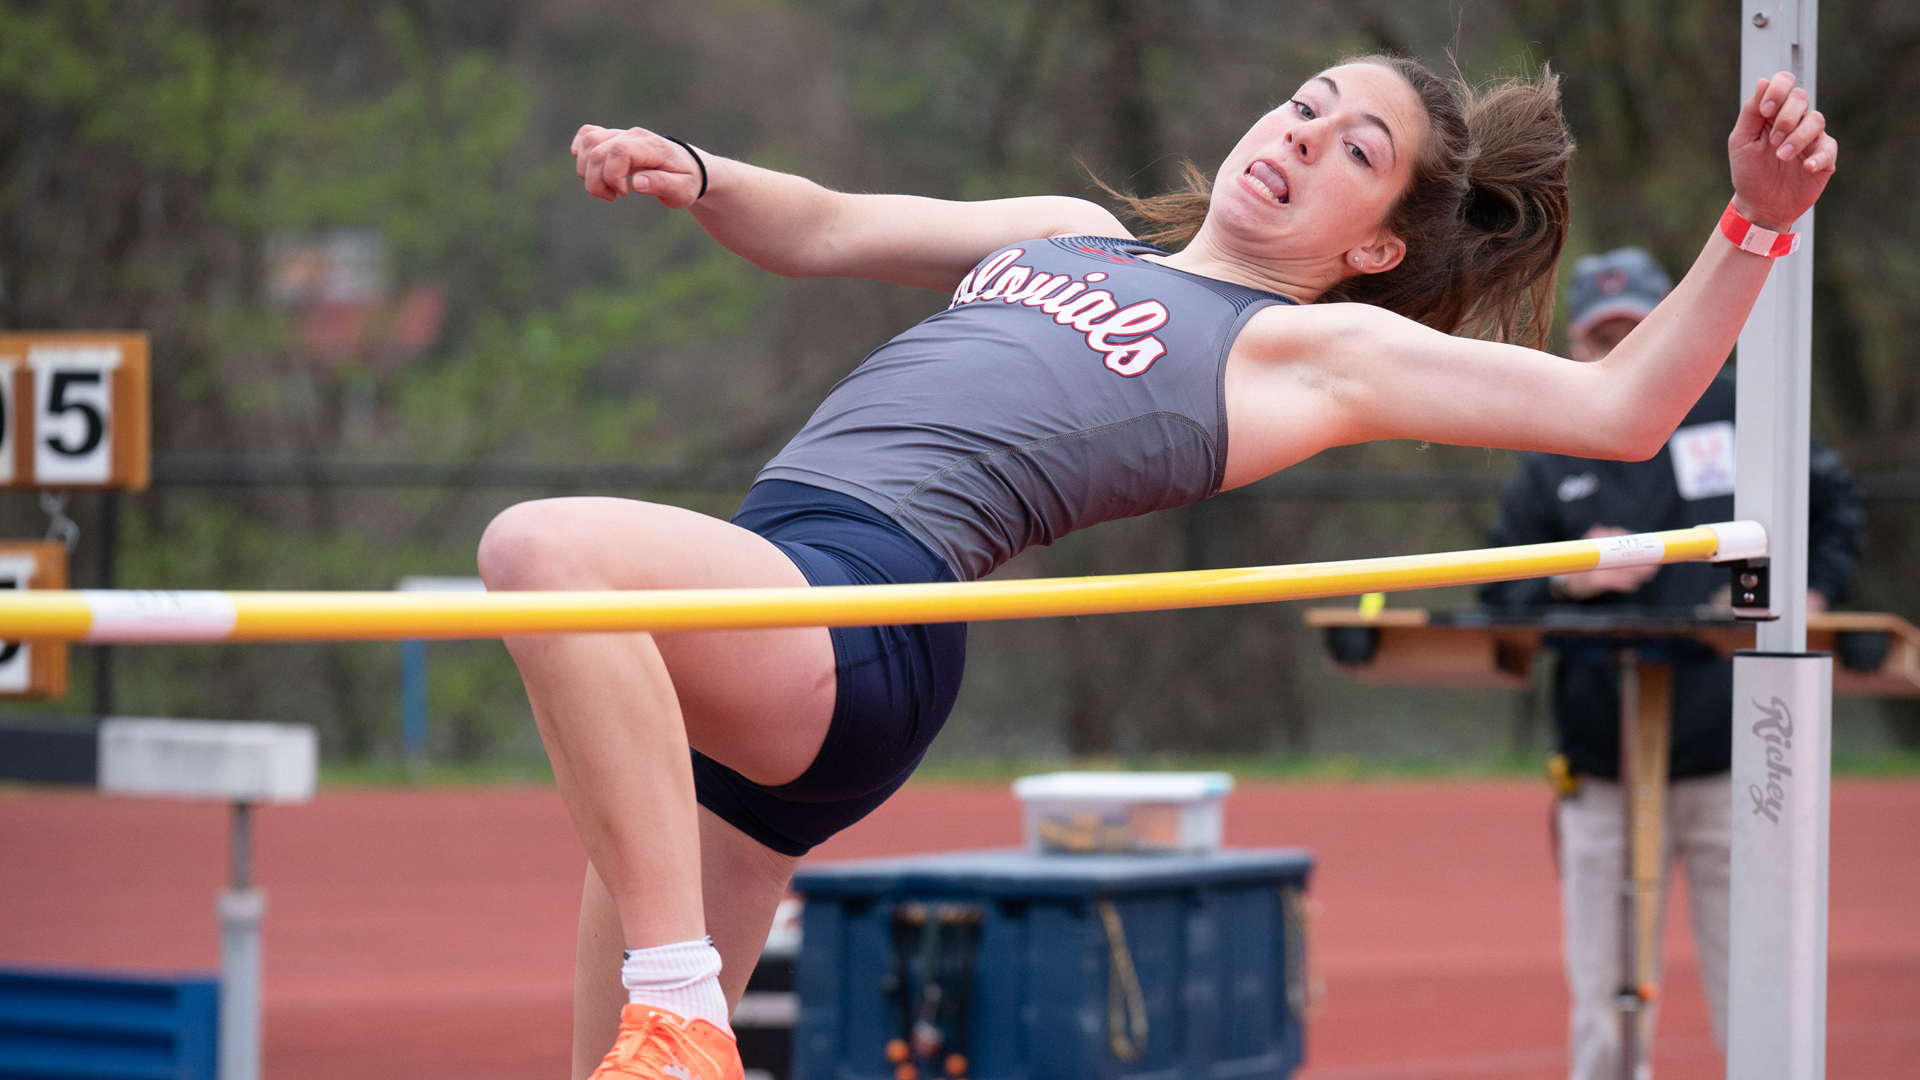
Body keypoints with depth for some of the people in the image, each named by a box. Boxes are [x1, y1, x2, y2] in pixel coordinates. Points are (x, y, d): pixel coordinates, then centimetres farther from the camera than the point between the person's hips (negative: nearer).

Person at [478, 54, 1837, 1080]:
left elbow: (1620, 409, 2)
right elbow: (822, 232, 34)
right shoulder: (1069, 231, 28)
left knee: (545, 546, -35)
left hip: (860, 614, -7)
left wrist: (1755, 220, -8)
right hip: (736, 629, 7)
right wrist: (692, 176, 14)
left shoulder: (1315, 350, 8)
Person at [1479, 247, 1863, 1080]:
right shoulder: (1550, 462, 8)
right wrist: (1569, 582, -13)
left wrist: (1813, 595, 2)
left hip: (1733, 768, -1)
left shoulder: (1735, 411, 6)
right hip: (1604, 779, 1)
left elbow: (1834, 505, 17)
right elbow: (1497, 598, 6)